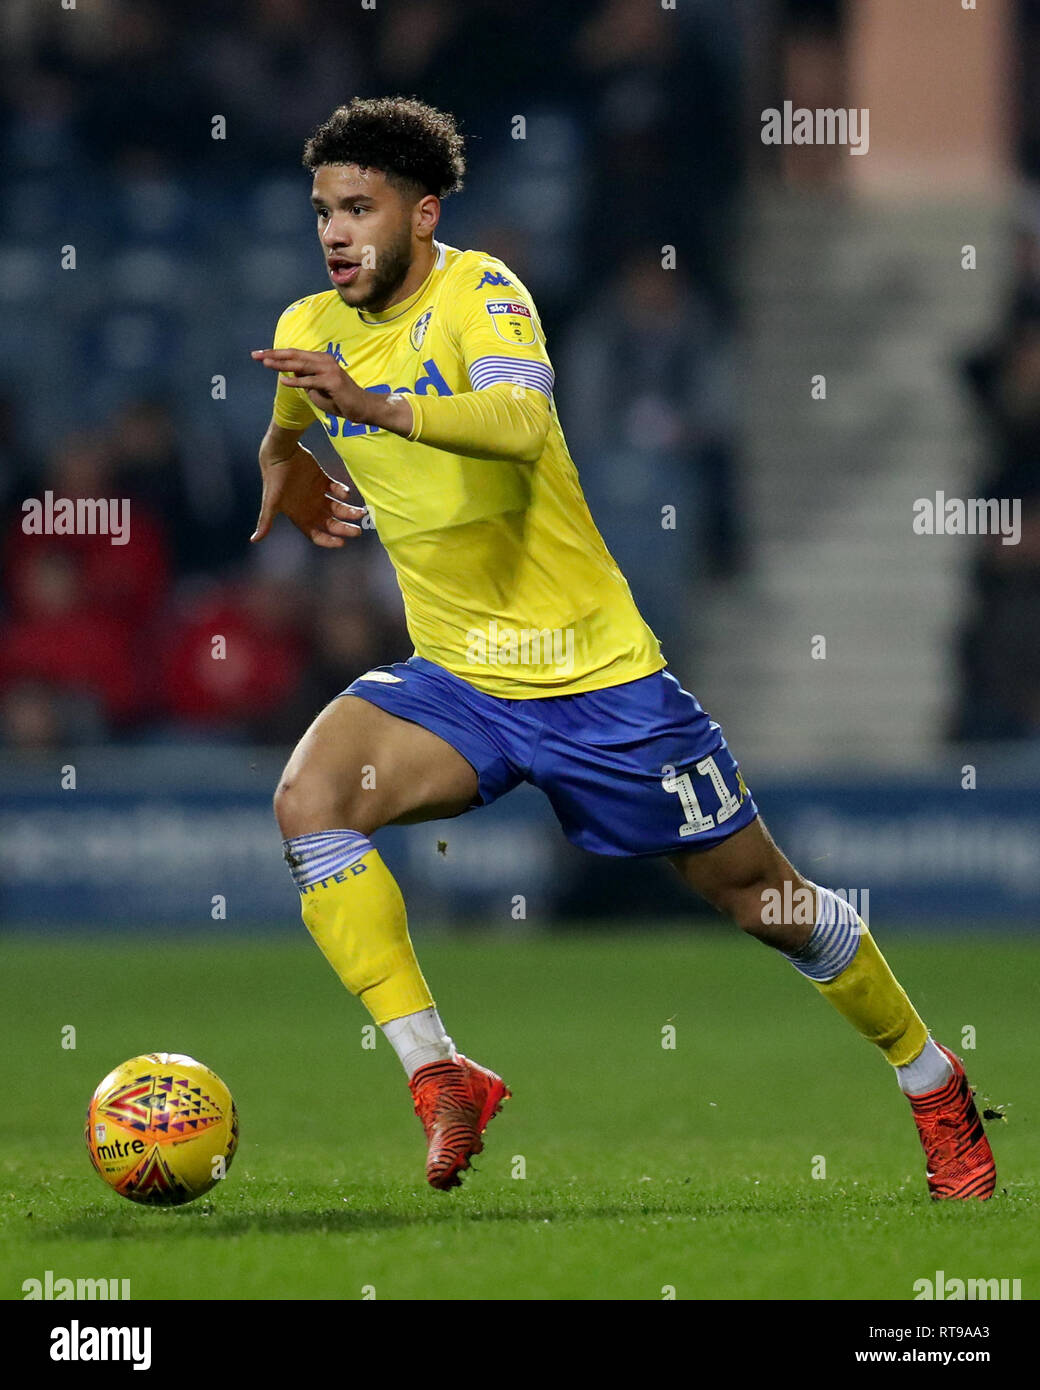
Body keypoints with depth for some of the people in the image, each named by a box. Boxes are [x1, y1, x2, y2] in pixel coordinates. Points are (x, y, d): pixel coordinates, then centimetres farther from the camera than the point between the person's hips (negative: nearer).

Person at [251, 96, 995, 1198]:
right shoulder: (308, 331, 3)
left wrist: (375, 405, -49)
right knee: (308, 800, -25)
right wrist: (283, 479, 16)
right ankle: (438, 1081, -23)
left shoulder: (479, 293, -15)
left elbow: (521, 423, -40)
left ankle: (938, 1089, 28)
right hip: (454, 683, 4)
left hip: (596, 673, -4)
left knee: (754, 893, 6)